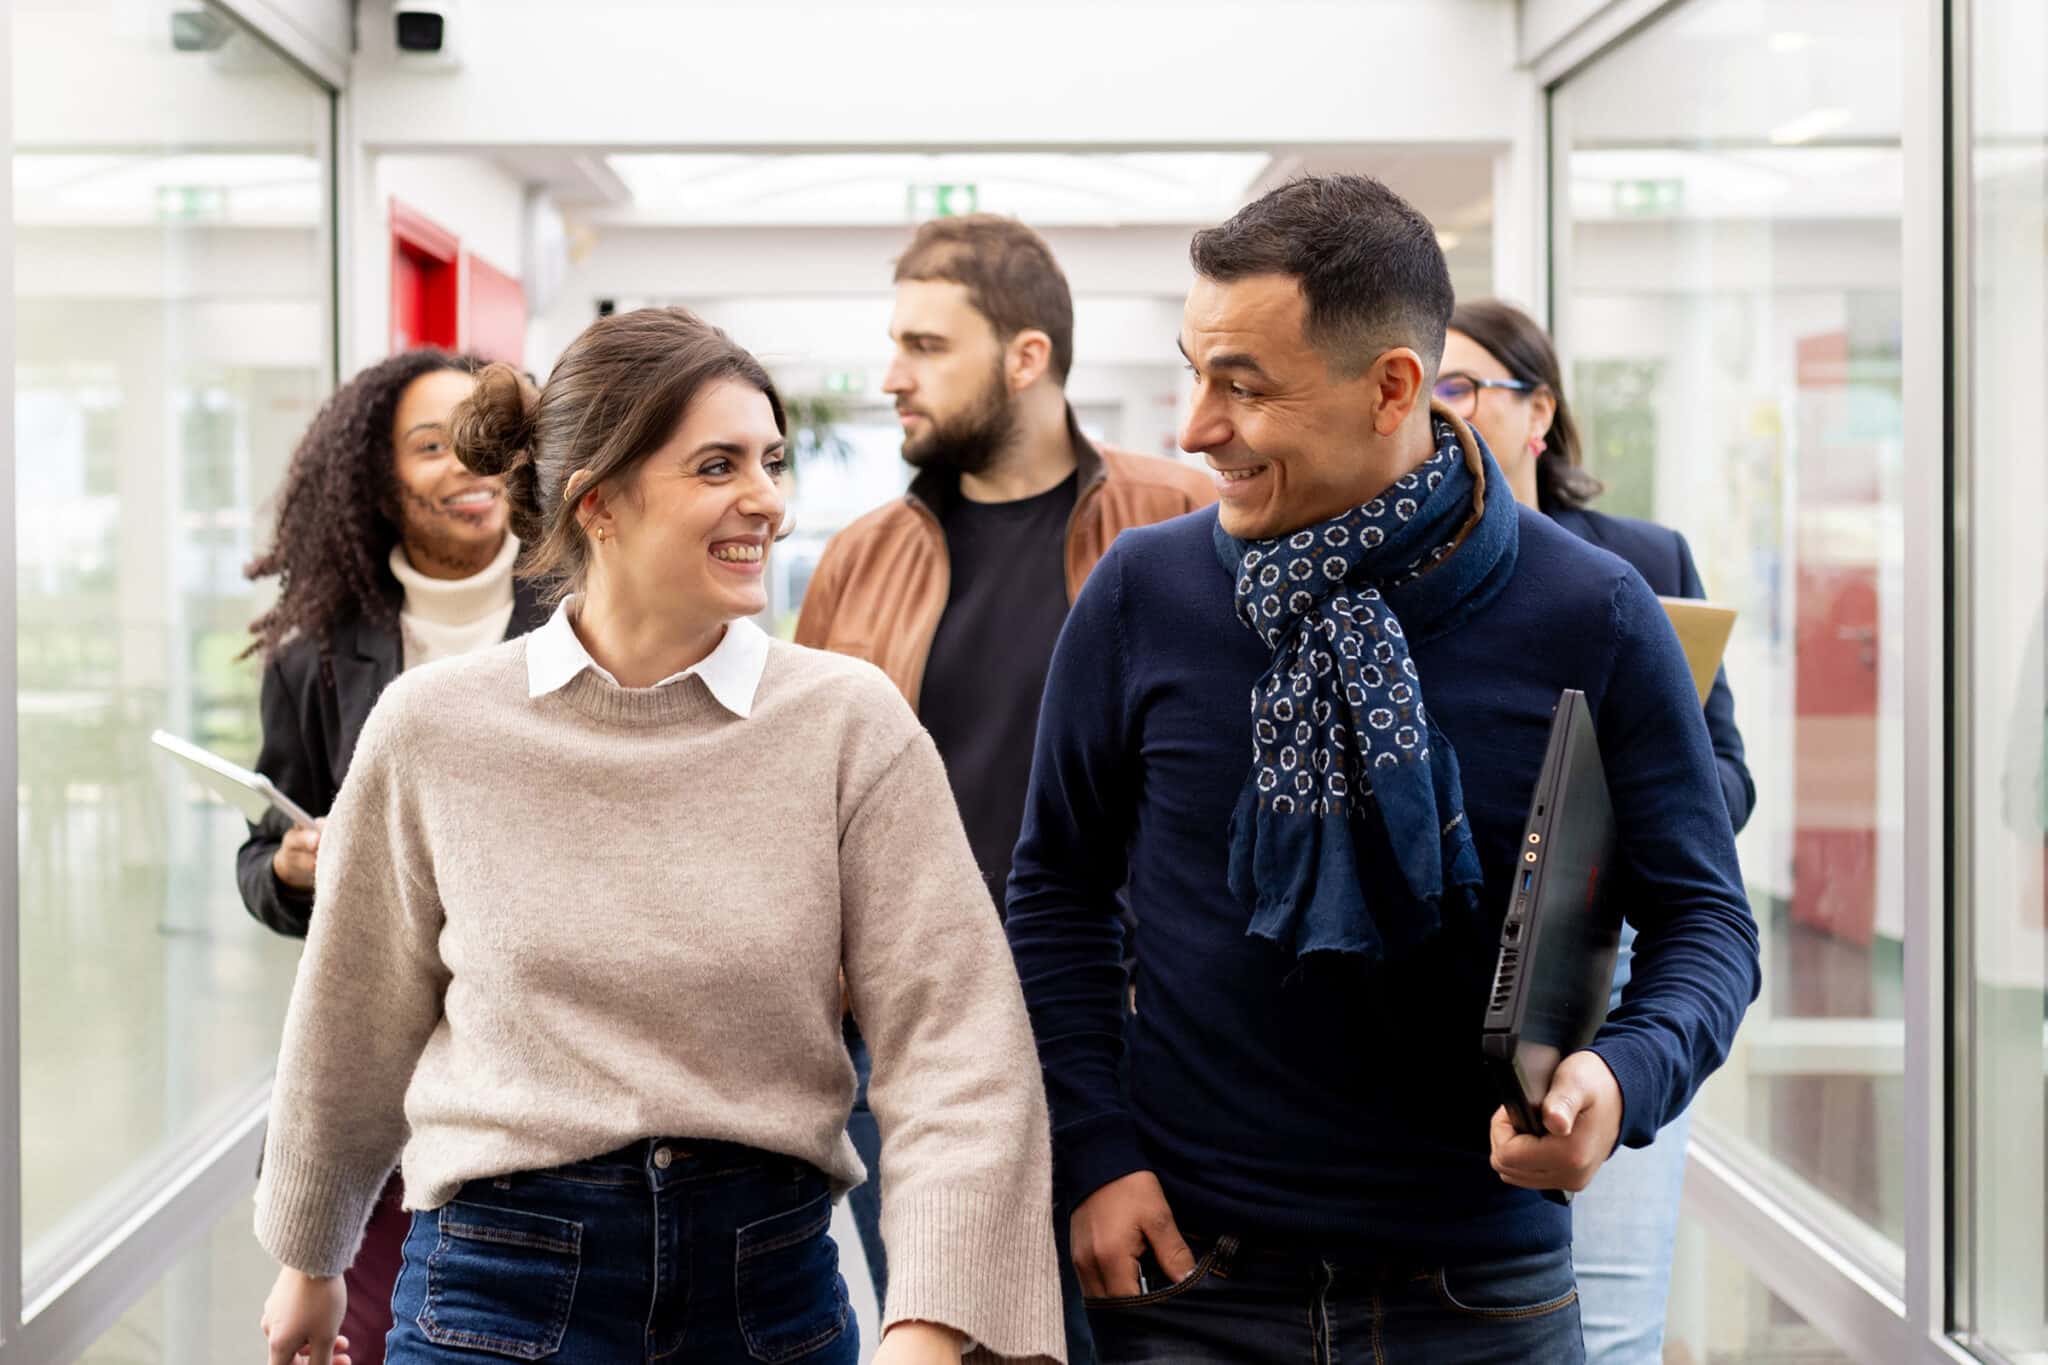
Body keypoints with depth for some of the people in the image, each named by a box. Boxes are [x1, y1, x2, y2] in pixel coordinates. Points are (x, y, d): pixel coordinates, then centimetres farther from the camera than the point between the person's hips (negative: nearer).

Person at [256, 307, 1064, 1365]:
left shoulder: (850, 723, -6)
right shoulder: (434, 729, -4)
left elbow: (955, 1044, -11)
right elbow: (353, 1029, 9)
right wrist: (307, 1260, 21)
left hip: (773, 1280, 1)